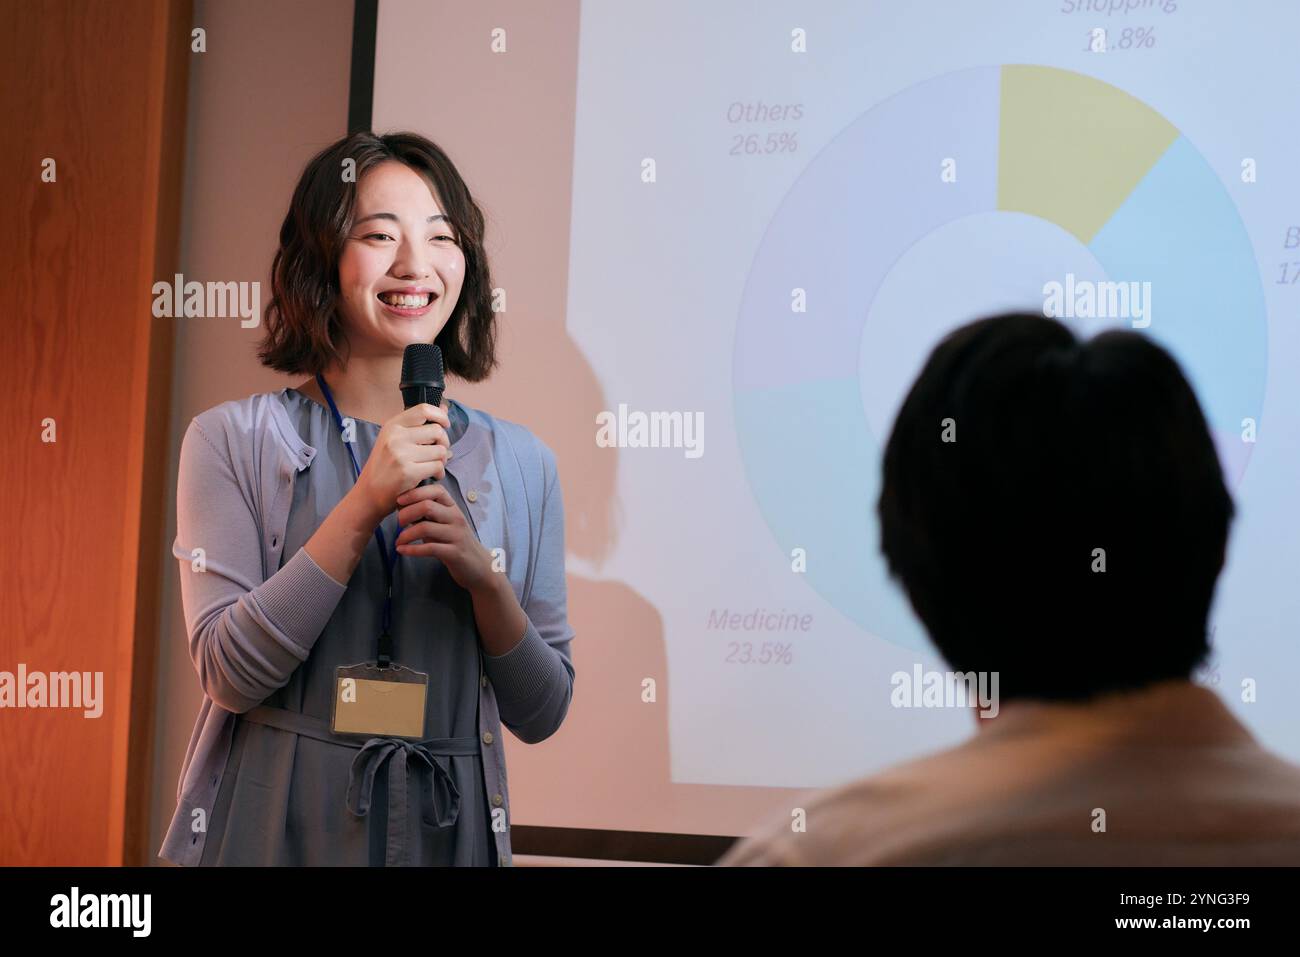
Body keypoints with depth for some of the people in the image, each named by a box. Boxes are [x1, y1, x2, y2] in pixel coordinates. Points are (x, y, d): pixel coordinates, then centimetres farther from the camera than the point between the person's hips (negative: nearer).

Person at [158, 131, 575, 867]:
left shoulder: (521, 462, 2)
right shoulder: (234, 440, -4)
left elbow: (541, 715, 3)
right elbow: (230, 674, -12)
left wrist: (486, 579, -14)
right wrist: (365, 506, -19)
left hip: (445, 831, 2)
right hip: (272, 831, -2)